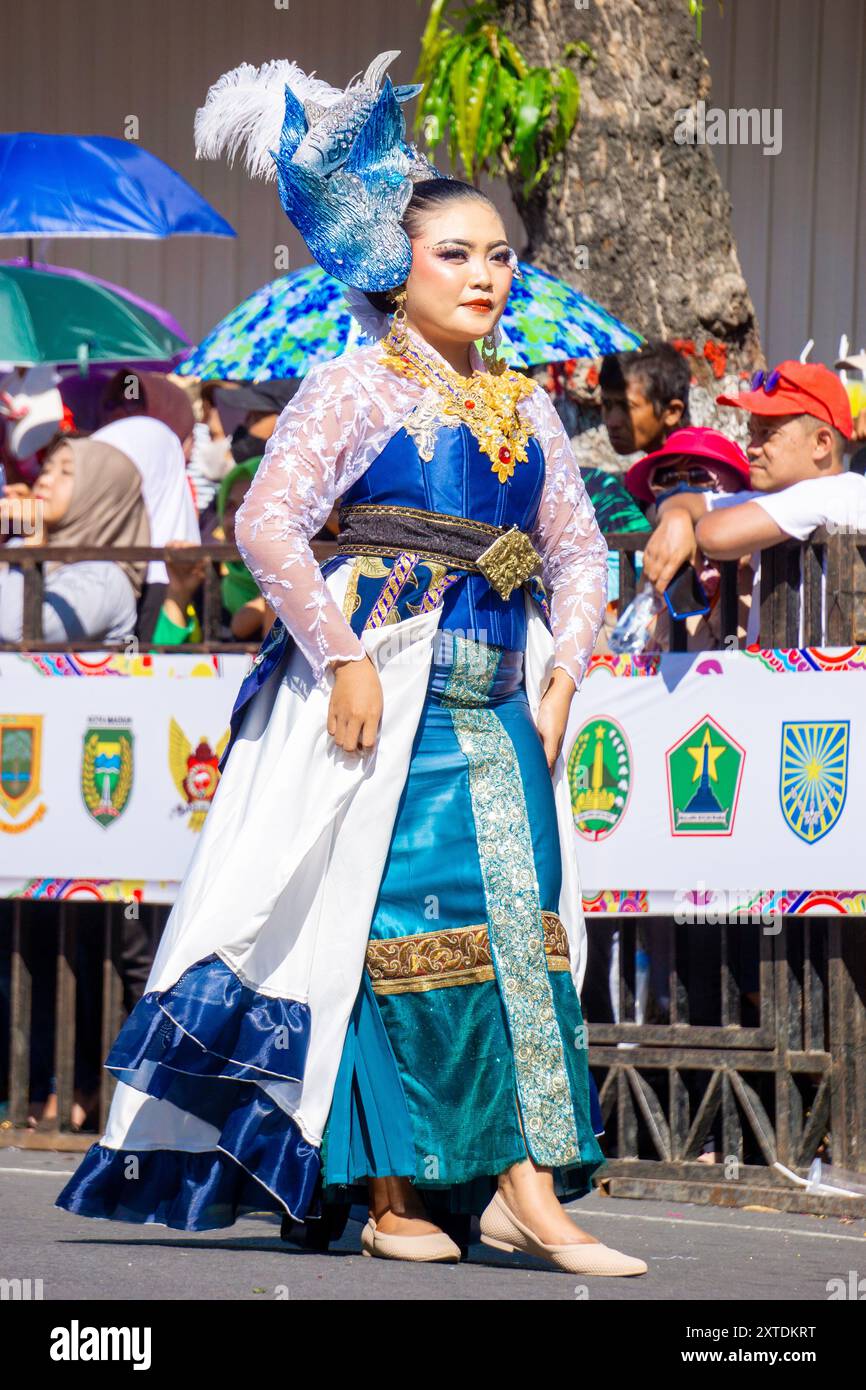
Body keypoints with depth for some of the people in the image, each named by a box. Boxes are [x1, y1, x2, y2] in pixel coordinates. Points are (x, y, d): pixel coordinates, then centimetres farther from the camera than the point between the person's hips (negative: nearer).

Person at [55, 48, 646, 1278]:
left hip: (497, 708, 6)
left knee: (523, 927, -2)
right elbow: (268, 525, -14)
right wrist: (344, 660, -18)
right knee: (393, 926, -5)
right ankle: (389, 1194, 2)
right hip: (384, 701, -6)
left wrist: (562, 677, 8)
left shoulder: (526, 408, 14)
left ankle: (524, 1188, -3)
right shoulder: (355, 389, -5)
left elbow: (578, 548, 21)